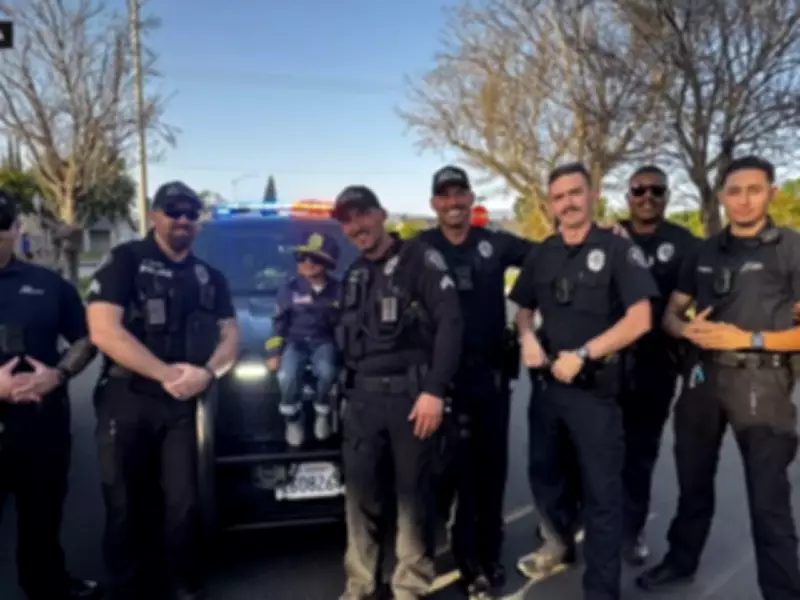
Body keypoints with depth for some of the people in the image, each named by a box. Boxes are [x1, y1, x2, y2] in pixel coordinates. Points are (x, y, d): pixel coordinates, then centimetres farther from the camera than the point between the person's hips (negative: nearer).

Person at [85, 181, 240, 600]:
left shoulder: (210, 278, 14)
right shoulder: (125, 261, -2)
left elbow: (230, 335, 10)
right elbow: (103, 331, -13)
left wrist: (206, 373, -11)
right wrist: (165, 373, -16)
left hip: (183, 406, 4)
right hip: (126, 402, -3)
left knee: (183, 504, 6)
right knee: (126, 509, 5)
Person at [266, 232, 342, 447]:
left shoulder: (337, 290, -1)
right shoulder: (290, 288, 0)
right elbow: (279, 323, 4)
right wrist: (274, 353, -2)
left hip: (323, 342, 0)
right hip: (295, 342, 0)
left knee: (326, 372, -32)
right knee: (287, 377, -28)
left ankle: (322, 413, -2)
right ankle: (294, 420, 0)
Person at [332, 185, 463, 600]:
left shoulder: (420, 258, -3)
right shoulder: (354, 275, 18)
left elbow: (450, 323, -12)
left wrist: (435, 389, -19)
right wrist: (348, 388, 14)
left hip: (411, 392, -5)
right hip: (362, 396, 6)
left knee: (414, 492, 2)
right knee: (360, 490, 8)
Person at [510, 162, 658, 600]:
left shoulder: (619, 250, -8)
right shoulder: (541, 255, 8)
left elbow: (639, 320, -15)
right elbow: (524, 308, 18)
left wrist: (582, 355, -19)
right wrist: (528, 338, -4)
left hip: (596, 387, -5)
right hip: (546, 383, 6)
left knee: (601, 492, 3)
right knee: (543, 474, 19)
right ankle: (560, 544, 44)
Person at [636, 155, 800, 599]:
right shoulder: (705, 252, 9)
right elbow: (670, 314, 14)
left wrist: (749, 339, -18)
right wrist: (688, 330, -7)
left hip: (761, 382, -5)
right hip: (703, 376, 5)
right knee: (693, 481, 18)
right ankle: (681, 561, 37)